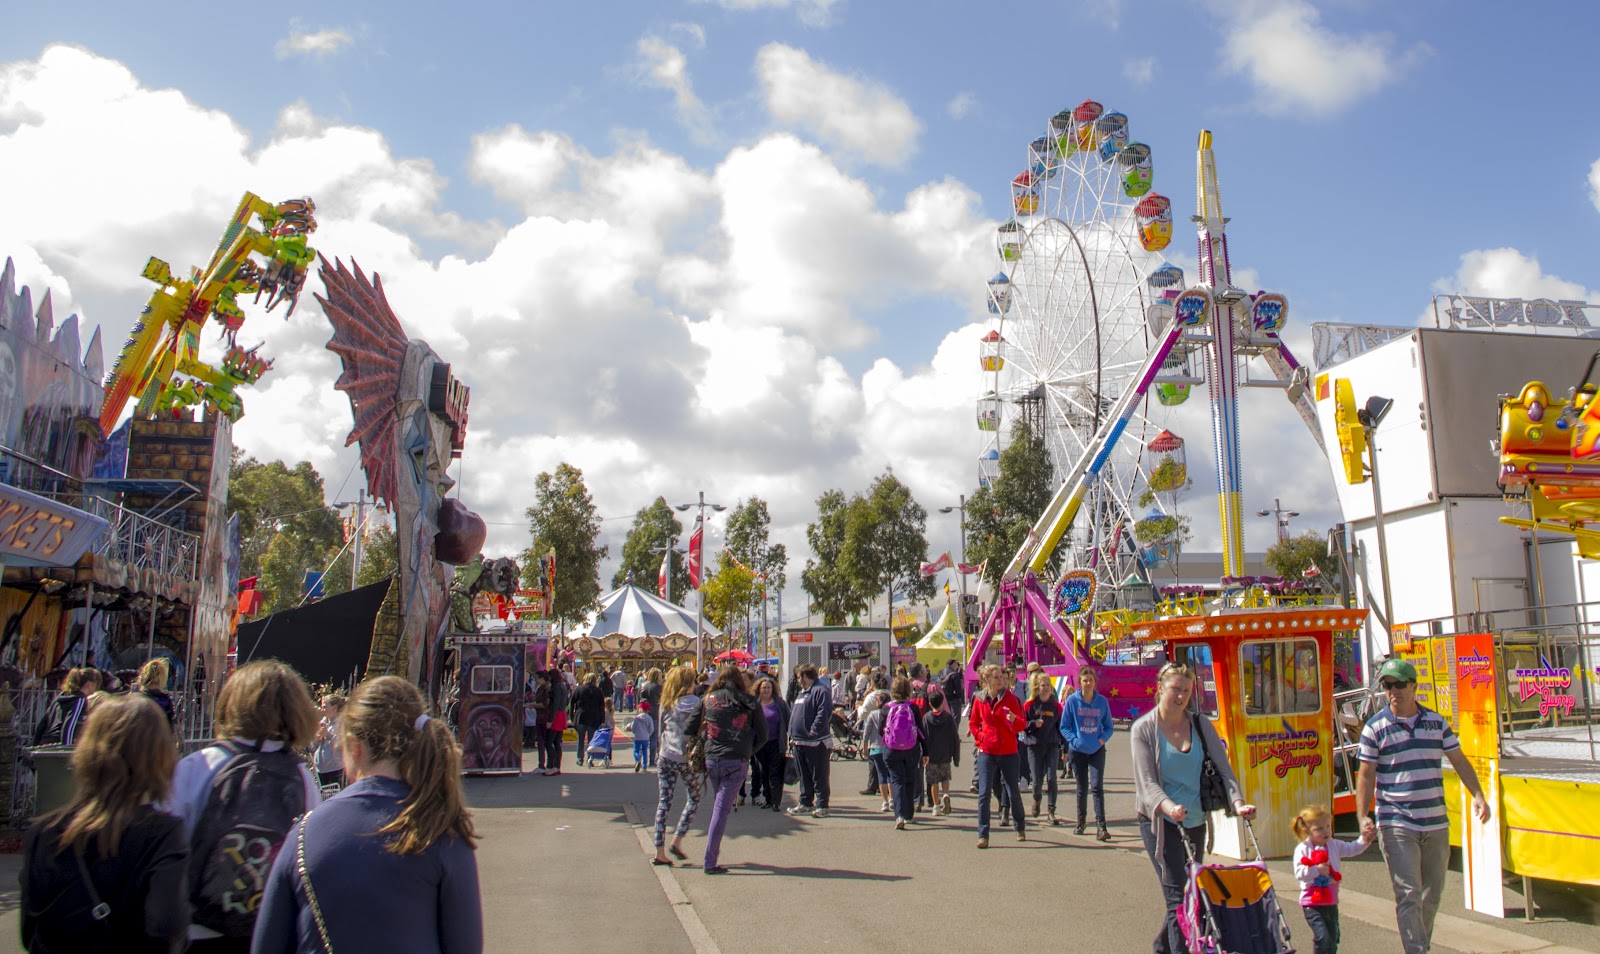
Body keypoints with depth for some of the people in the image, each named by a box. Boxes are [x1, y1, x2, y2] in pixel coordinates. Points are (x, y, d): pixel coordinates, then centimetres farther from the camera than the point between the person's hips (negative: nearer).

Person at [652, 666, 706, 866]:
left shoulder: (665, 704, 4)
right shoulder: (696, 703, -8)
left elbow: (661, 731, 9)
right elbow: (699, 732, -10)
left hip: (665, 758, 4)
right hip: (688, 759, -4)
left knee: (663, 803, 7)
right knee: (694, 799, 16)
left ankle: (659, 851, 5)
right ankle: (678, 840, 5)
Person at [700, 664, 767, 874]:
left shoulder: (709, 699, 3)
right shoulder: (750, 703, 2)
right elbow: (762, 736, 5)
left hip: (711, 759, 2)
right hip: (737, 762, -2)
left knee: (717, 805, 19)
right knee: (722, 808, -2)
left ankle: (713, 854, 22)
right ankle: (711, 861, -6)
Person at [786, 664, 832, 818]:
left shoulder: (821, 691, -12)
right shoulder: (801, 692, 20)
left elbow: (824, 713, -22)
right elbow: (793, 714, 25)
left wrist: (814, 731, -24)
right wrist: (792, 736, 17)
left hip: (816, 743, -9)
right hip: (799, 742, 9)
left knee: (819, 777, -2)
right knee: (804, 776, 16)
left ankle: (821, 806, 2)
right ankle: (805, 803, 24)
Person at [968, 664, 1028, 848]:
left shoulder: (1009, 698, -2)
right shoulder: (979, 699, 2)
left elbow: (1022, 725, -2)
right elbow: (973, 723, 15)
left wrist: (1014, 719, -23)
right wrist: (980, 736, -1)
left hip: (1008, 752, 0)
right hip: (986, 752, 1)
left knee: (1013, 793, 9)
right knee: (984, 793, -5)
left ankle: (1020, 828, 31)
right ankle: (983, 835, 2)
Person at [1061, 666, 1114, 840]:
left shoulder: (1102, 701, 0)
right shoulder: (1072, 700, -5)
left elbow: (1108, 726, 8)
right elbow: (1064, 727, -1)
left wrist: (1103, 739, -10)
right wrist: (1075, 740, -16)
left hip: (1097, 750, 0)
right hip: (1077, 750, 0)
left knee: (1097, 786, -12)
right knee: (1082, 788, 10)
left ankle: (1100, 826, -11)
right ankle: (1081, 822, 27)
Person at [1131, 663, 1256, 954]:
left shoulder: (1201, 726, 5)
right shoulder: (1143, 729, -6)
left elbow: (1223, 768, 1)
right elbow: (1146, 782, -13)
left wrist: (1238, 802, -17)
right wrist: (1169, 807, -32)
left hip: (1195, 821, 5)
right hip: (1160, 822, -5)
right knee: (1177, 896, -13)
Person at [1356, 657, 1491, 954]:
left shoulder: (1437, 722, 8)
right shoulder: (1375, 727, -3)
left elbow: (1459, 760, 12)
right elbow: (1366, 775, -3)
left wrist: (1478, 795, -2)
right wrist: (1363, 817, -11)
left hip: (1437, 824, 4)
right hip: (1397, 826, -4)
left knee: (1433, 893, 13)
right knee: (1408, 895, -9)